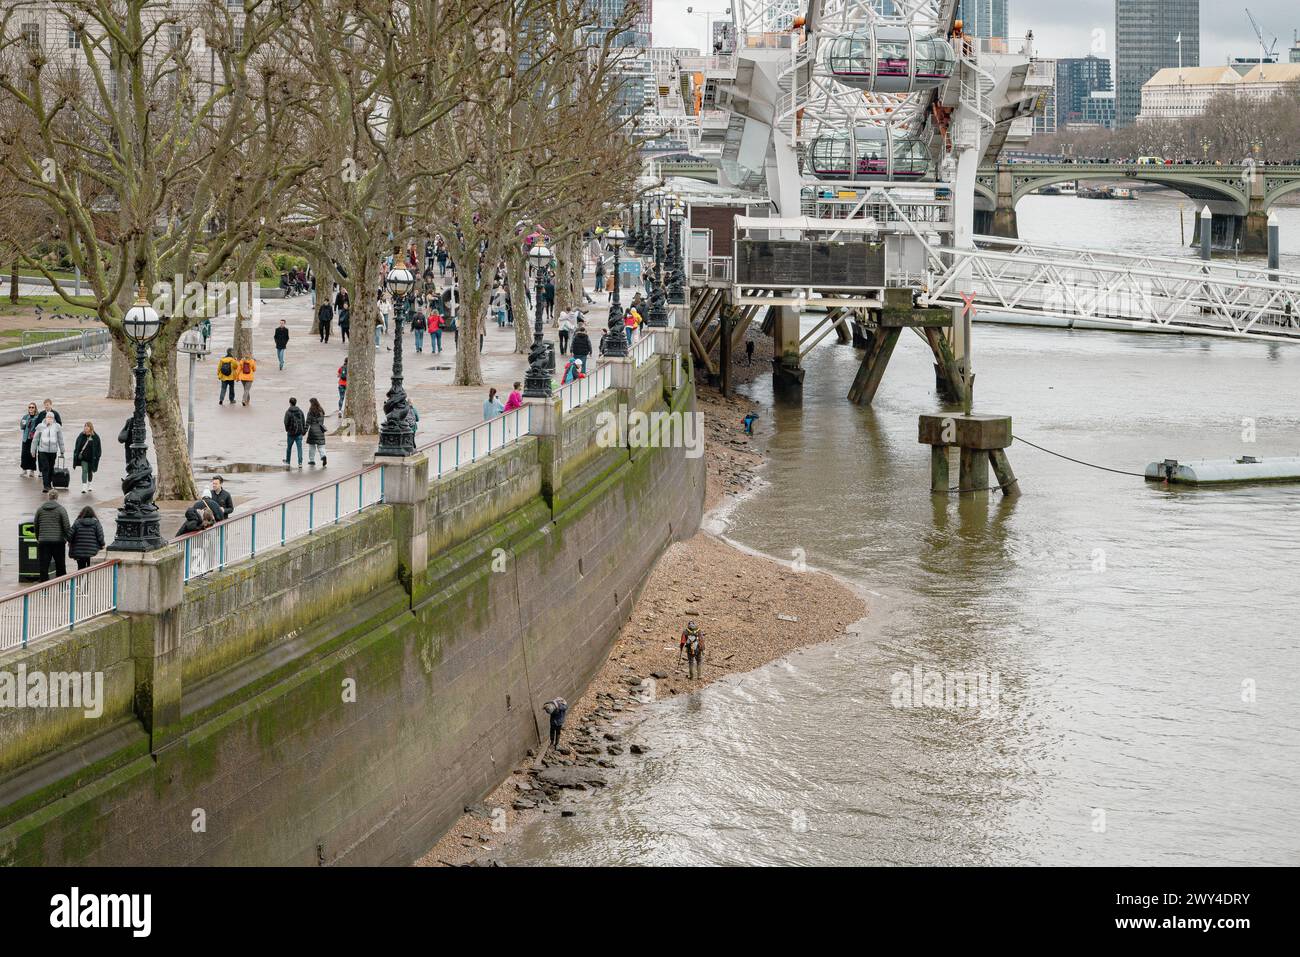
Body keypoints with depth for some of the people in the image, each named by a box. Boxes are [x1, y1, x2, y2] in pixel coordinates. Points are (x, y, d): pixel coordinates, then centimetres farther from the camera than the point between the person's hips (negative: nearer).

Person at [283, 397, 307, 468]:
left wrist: (287, 429, 8)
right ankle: (300, 463, -8)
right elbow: (303, 421, 5)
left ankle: (287, 462, 27)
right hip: (299, 432, 2)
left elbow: (286, 422, -11)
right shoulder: (300, 411, 2)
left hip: (291, 433, -2)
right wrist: (304, 430, 14)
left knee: (289, 447, 15)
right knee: (299, 447, 0)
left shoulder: (288, 412, -10)